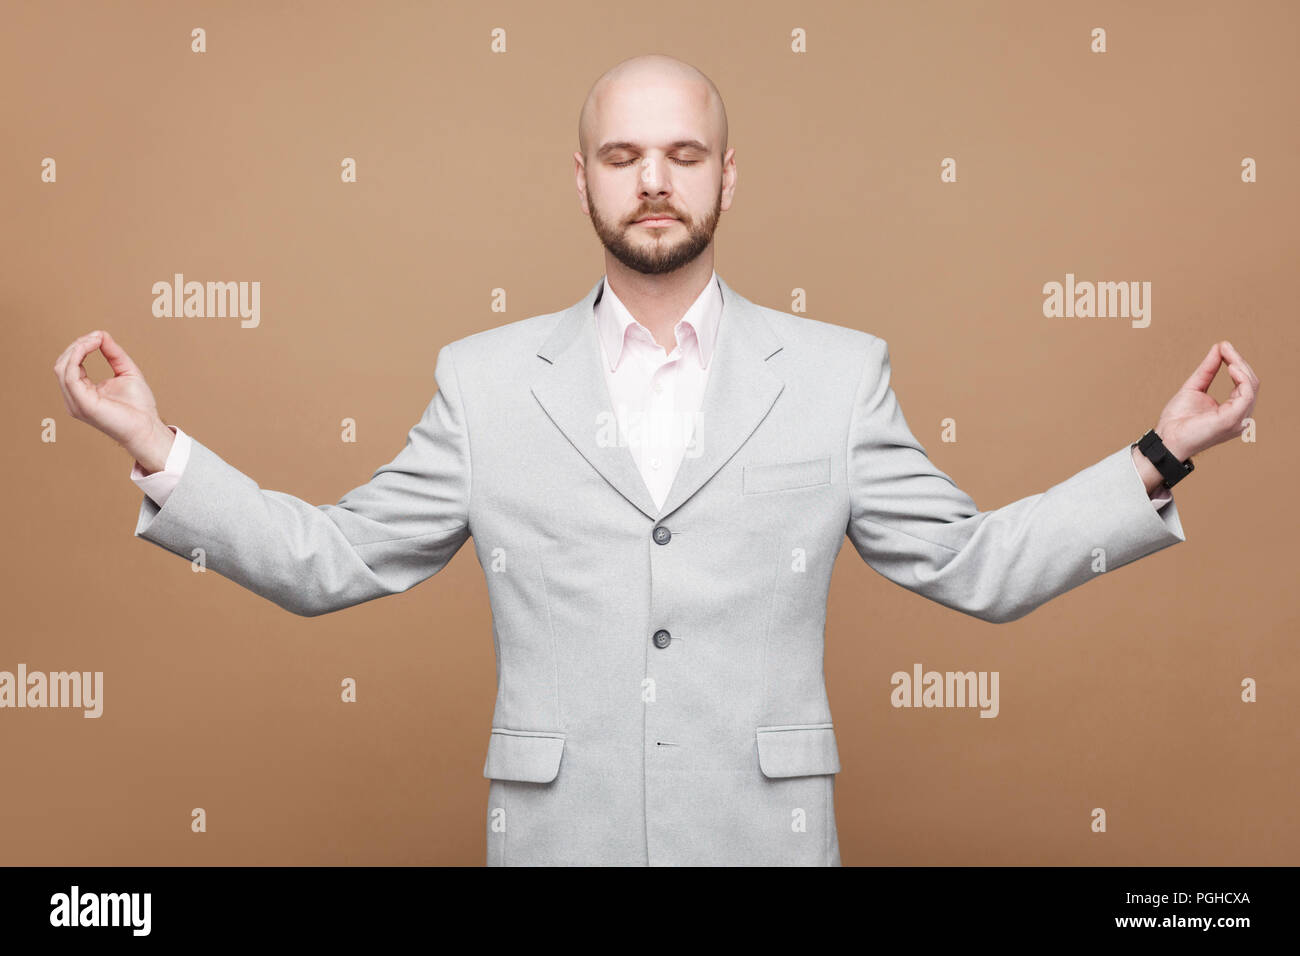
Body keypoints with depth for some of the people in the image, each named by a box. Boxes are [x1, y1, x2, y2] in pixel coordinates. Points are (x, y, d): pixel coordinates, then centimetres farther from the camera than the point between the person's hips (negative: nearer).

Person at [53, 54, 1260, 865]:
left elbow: (975, 566, 5)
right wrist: (157, 449, -4)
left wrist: (1158, 457, -2)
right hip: (556, 836, 0)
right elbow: (329, 560, 5)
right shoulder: (484, 378, 3)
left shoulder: (837, 372, 3)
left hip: (764, 833, 0)